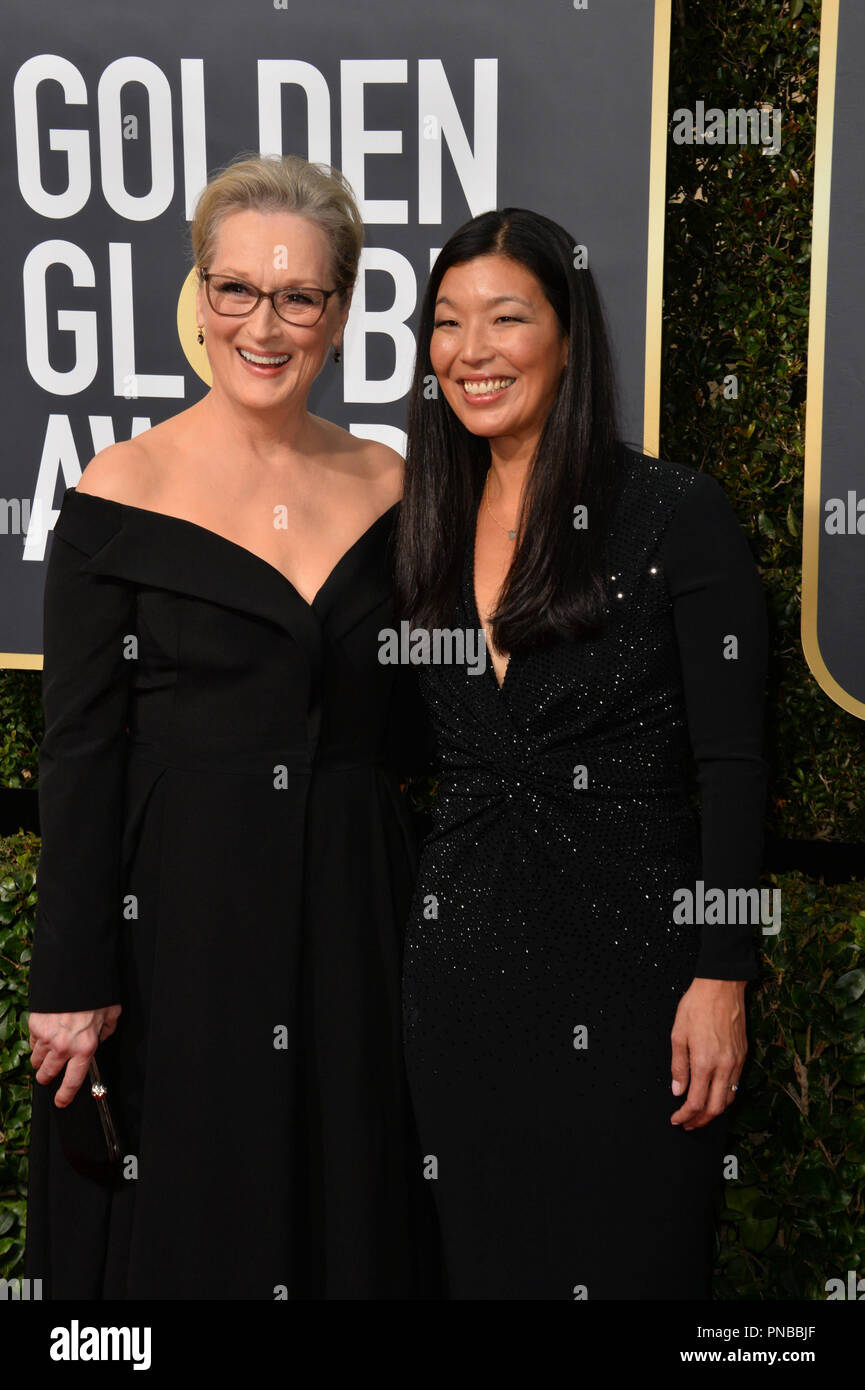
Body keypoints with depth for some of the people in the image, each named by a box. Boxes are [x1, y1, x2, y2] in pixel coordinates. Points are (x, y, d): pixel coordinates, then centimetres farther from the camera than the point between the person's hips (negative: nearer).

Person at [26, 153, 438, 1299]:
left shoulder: (384, 485, 4)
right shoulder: (122, 492, -7)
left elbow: (401, 728, 10)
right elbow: (79, 750, -8)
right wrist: (72, 982, -9)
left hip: (353, 912, 4)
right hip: (177, 913, -3)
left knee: (348, 1215, 15)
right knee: (178, 1227, 10)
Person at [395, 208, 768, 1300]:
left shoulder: (673, 512, -8)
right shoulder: (433, 525, 8)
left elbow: (732, 766, -10)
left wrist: (721, 976, -14)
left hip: (627, 959, -4)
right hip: (460, 958, 5)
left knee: (623, 1258, 8)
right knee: (480, 1250, 16)